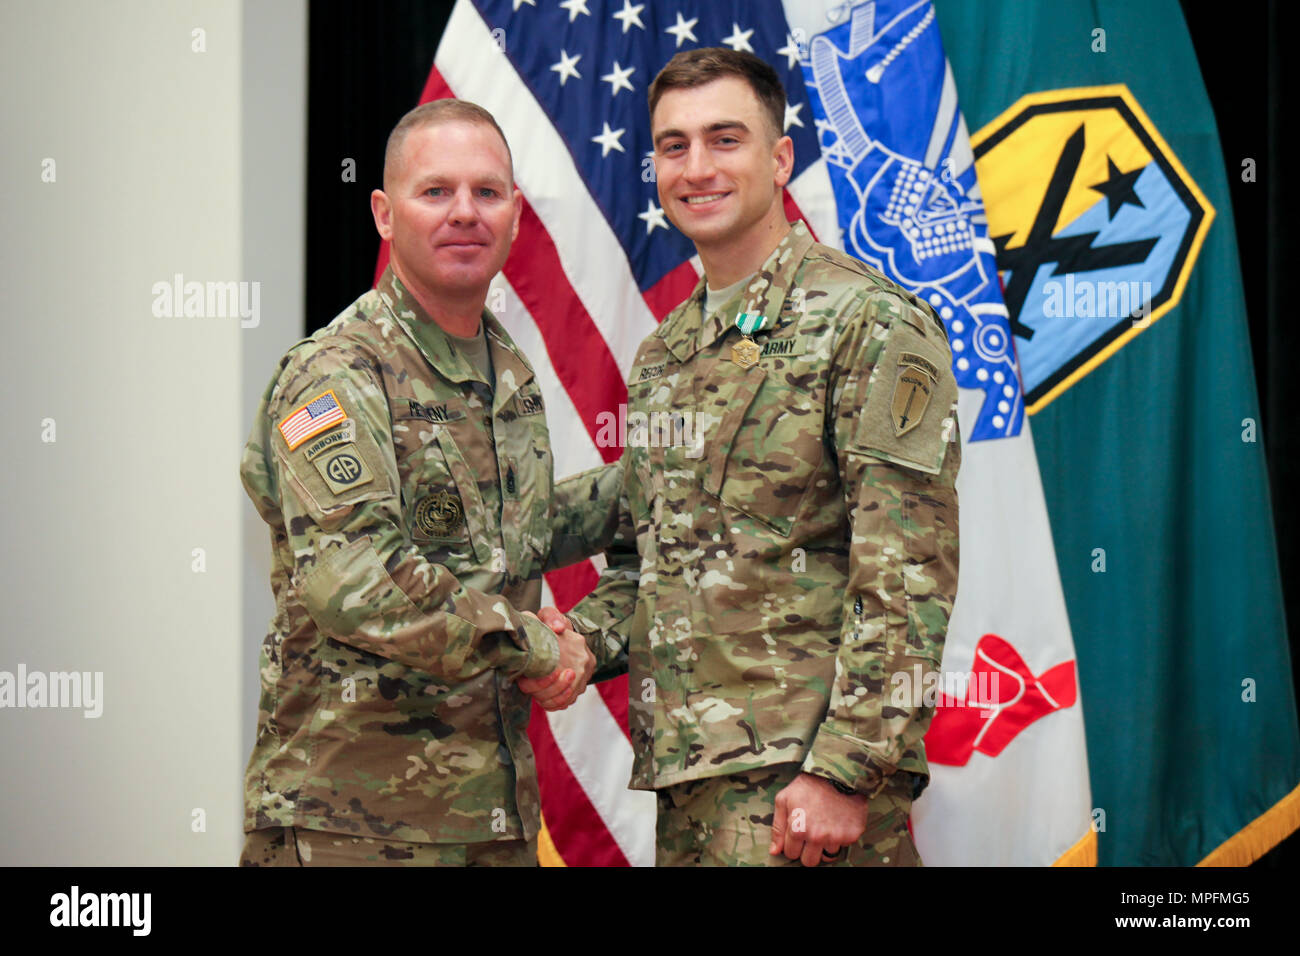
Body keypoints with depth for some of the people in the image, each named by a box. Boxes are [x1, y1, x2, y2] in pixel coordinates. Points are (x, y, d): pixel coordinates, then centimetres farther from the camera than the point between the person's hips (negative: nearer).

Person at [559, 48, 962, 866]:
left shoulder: (873, 327, -7)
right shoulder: (664, 355, 16)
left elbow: (909, 584, -13)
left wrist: (848, 773, -18)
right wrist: (582, 638, 3)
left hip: (803, 780, -7)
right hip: (684, 775, 7)